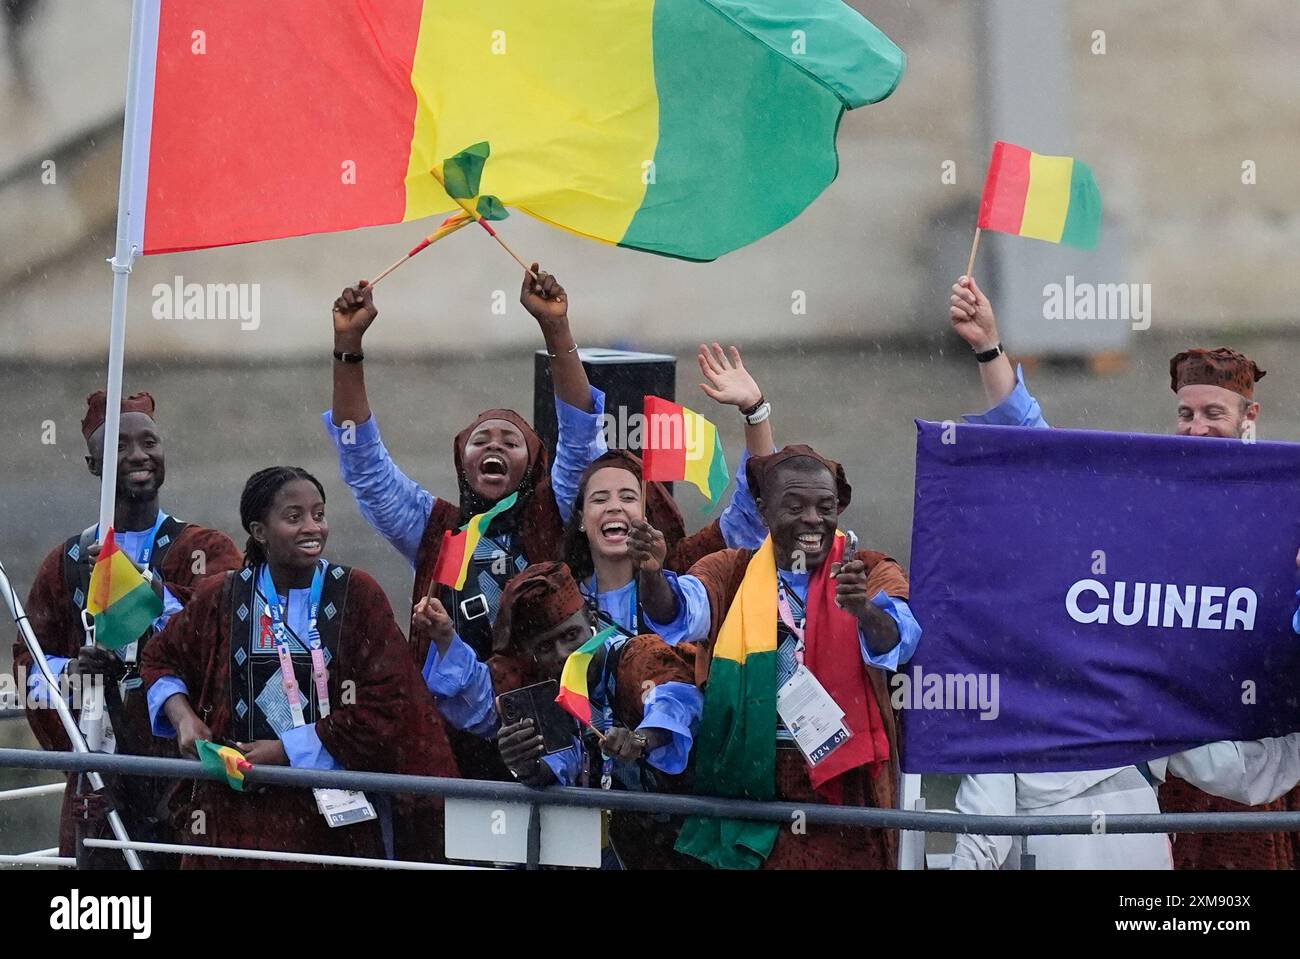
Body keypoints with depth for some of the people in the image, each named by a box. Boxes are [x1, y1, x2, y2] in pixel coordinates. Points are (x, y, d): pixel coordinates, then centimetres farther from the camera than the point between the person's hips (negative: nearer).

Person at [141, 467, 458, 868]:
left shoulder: (357, 595, -2)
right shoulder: (222, 599, 4)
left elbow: (384, 705, -7)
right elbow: (161, 660, 20)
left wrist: (289, 750, -12)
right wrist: (184, 719, 0)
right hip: (241, 809, 1)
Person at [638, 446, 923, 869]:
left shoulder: (870, 572, 2)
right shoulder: (731, 572, 7)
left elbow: (896, 642, -18)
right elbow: (678, 614, -13)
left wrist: (863, 609, -40)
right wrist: (652, 574, -35)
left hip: (842, 785, -1)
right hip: (747, 783, 1)